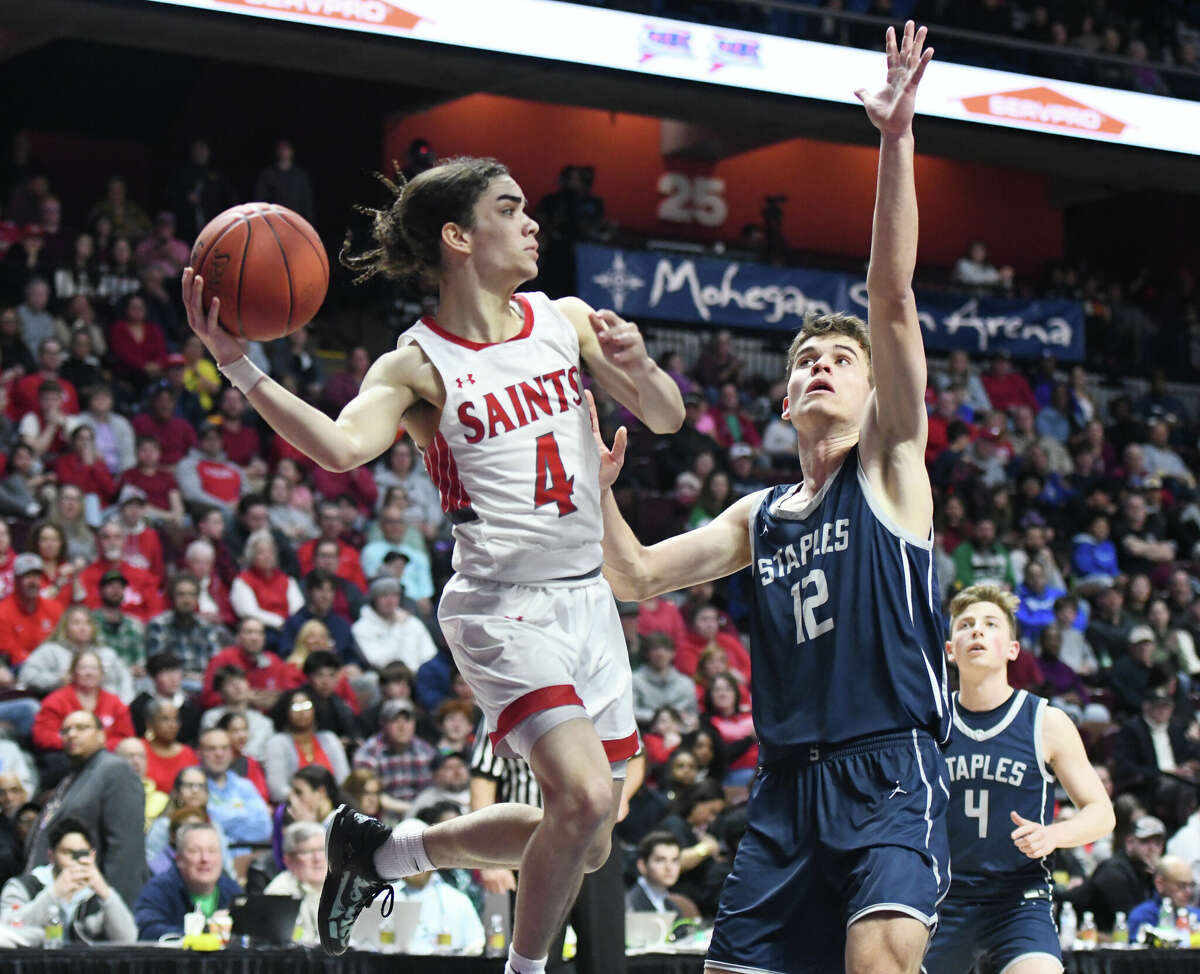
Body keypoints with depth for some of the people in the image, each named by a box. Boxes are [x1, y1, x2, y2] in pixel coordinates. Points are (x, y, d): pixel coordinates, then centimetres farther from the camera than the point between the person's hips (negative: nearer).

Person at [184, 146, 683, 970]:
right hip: (505, 606, -6)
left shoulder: (566, 321, 7)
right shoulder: (420, 365, -9)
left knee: (586, 847, 10)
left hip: (587, 600, 7)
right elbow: (341, 445, -27)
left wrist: (640, 366, -13)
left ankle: (383, 851, 28)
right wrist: (237, 363, -38)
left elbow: (667, 418, 10)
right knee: (586, 796, -25)